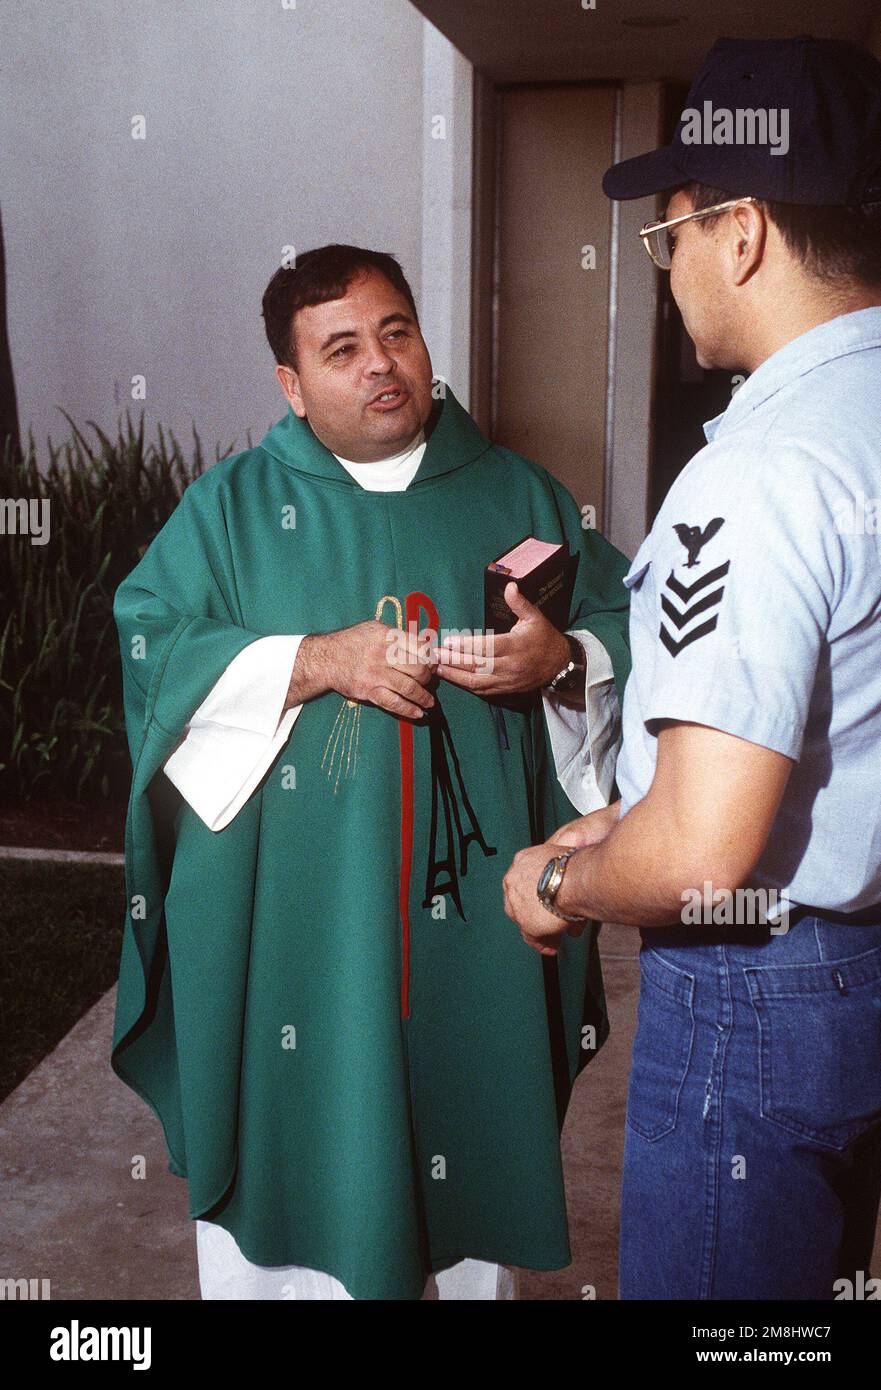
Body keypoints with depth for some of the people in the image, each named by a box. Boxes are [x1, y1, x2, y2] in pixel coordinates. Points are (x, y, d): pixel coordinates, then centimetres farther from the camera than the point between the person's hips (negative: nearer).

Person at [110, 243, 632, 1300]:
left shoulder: (522, 497, 9)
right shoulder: (231, 506, 5)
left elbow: (629, 630, 10)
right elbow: (149, 647, -5)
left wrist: (562, 659, -13)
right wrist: (315, 662, -17)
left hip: (476, 919, 2)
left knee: (470, 1132, 13)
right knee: (296, 1148, 7)